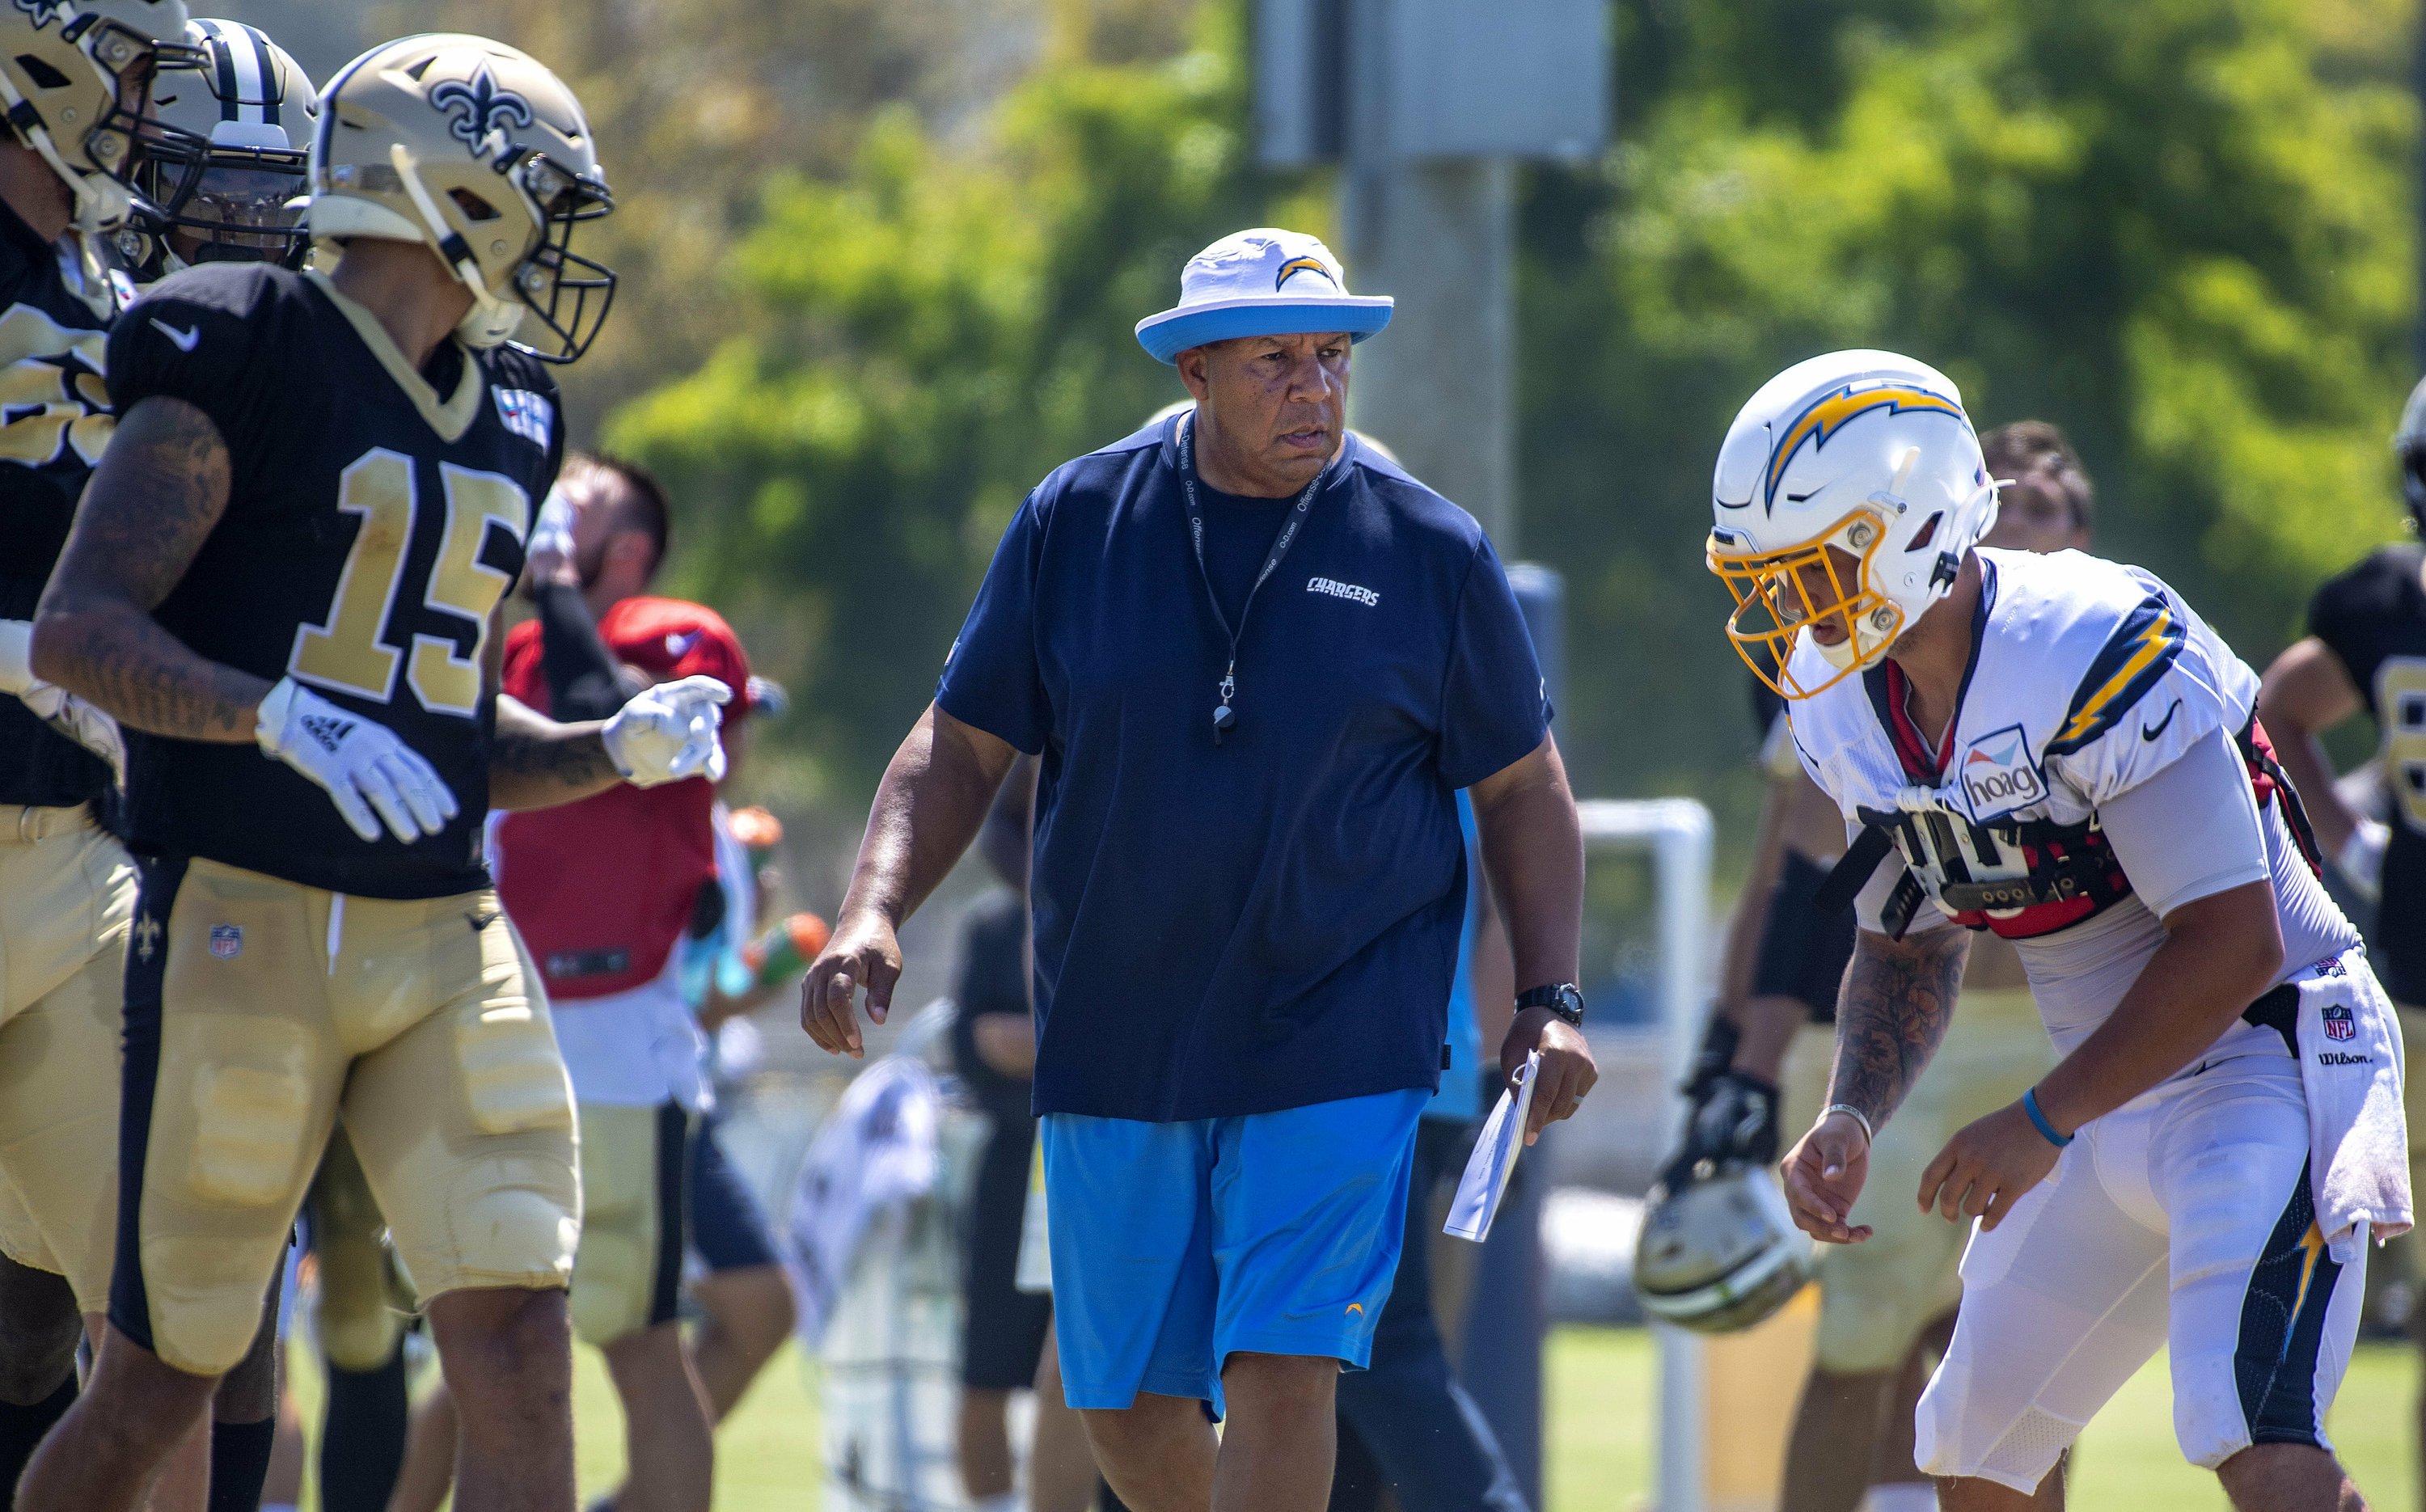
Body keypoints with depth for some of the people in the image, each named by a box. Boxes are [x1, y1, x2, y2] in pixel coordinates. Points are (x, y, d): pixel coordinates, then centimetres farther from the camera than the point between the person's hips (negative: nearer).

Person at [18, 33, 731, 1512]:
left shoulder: (504, 419, 16)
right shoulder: (245, 354, -8)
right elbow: (79, 626, -14)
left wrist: (608, 751, 6)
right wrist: (286, 716, -29)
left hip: (445, 939, 6)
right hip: (248, 924, -6)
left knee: (519, 1338, -8)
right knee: (160, 1377, 1)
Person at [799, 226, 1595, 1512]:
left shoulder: (1428, 552, -2)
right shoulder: (1075, 524, 1)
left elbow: (1523, 790, 7)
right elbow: (961, 748, 6)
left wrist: (1549, 999, -2)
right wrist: (873, 914, -9)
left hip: (1335, 1055, -2)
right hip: (1116, 1049, 3)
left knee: (1282, 1371, -14)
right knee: (1125, 1403, 8)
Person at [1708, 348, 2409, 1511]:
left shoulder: (2102, 653, -26)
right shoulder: (1848, 711, 1)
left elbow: (2233, 945, -25)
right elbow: (1905, 949, 16)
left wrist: (2041, 1125, -20)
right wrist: (1849, 1121, -3)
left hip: (2266, 1057, -9)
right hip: (2115, 1090, 9)